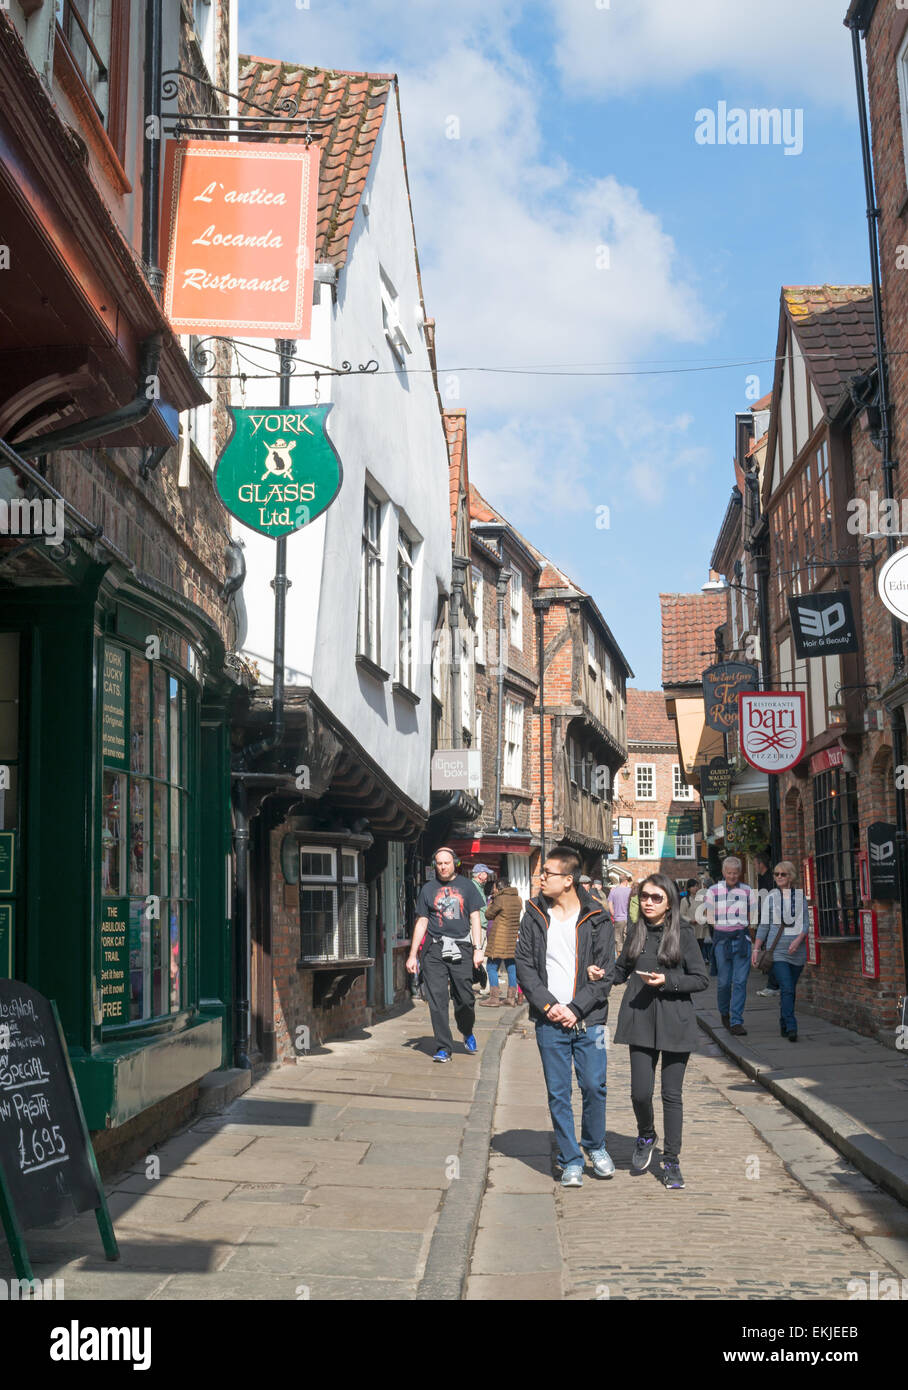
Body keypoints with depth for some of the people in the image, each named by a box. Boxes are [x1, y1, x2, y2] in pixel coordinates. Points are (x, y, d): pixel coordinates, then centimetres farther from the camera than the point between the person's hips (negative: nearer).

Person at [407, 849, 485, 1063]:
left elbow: (474, 918, 10)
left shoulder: (467, 886, 10)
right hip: (434, 949, 1)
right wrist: (413, 955, 8)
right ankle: (443, 1048, 0)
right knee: (437, 999, -5)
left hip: (461, 948, -1)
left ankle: (467, 1034, 27)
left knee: (465, 998, -2)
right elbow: (421, 923, 12)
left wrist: (477, 948, -1)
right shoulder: (428, 889, 11)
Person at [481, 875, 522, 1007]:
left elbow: (489, 914, -6)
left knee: (492, 967, 0)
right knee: (511, 966, 11)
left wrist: (490, 904, 13)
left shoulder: (500, 899, -15)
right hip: (513, 938, 7)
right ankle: (512, 997, 15)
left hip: (499, 938, -7)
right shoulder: (517, 899, 6)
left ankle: (494, 997, -2)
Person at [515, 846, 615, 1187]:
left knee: (594, 1087, 0)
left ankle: (595, 1145, 26)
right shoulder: (534, 916, 4)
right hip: (549, 1021, 1)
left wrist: (575, 1008, -11)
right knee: (558, 1094, 3)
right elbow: (524, 966, 2)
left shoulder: (597, 920, -1)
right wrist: (548, 1005, -9)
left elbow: (605, 973, -2)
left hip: (588, 1020, -1)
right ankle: (570, 1160, 16)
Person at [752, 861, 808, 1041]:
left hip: (797, 950, 2)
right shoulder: (771, 898, 5)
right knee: (786, 989, -14)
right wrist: (756, 948, 2)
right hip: (778, 949, -2)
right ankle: (791, 1028, -18)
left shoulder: (801, 897, 8)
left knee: (790, 990, 7)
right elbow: (764, 926, 7)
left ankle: (784, 1025, 21)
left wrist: (798, 940, -13)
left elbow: (805, 925, 4)